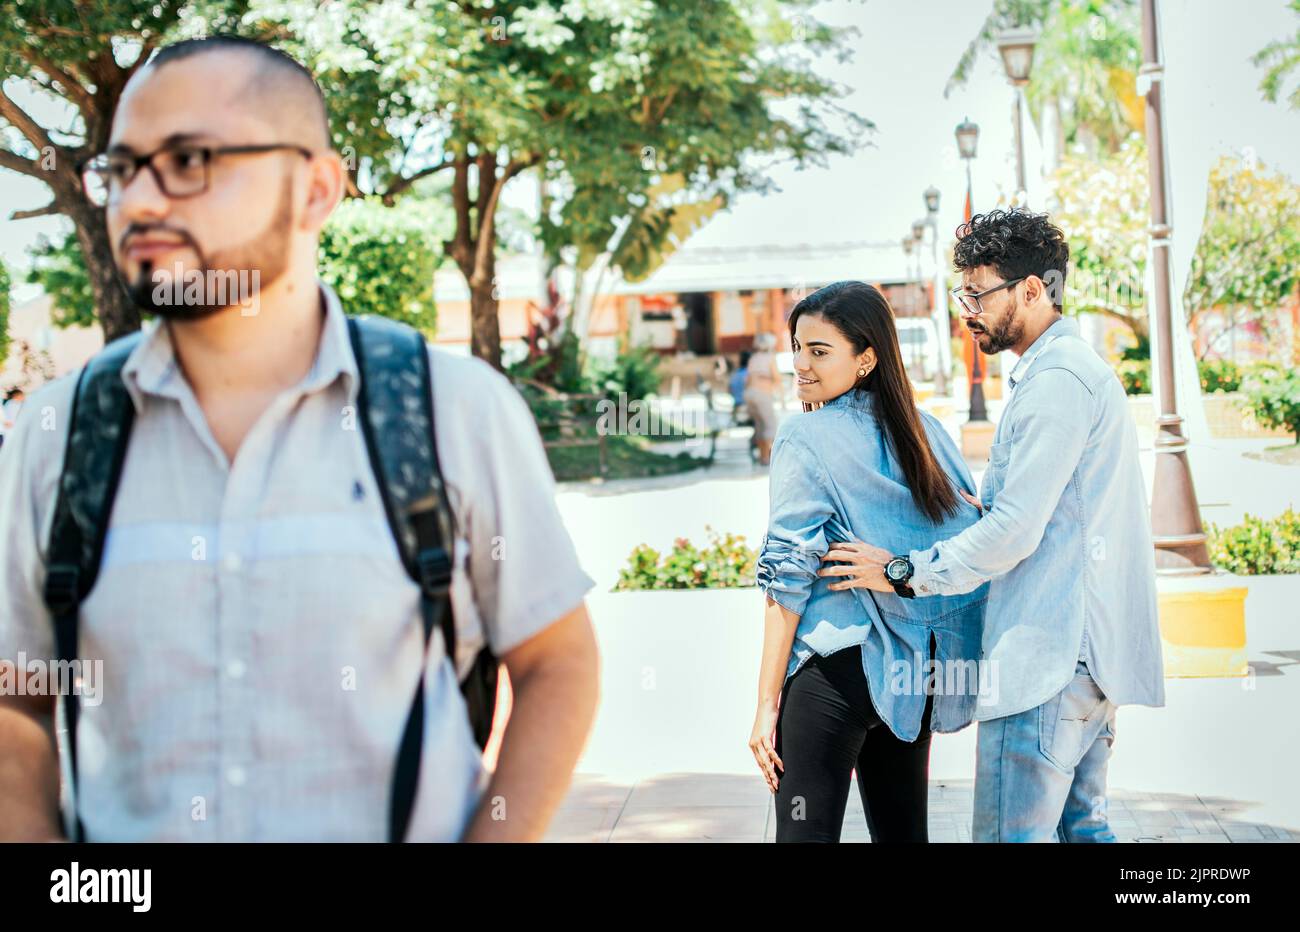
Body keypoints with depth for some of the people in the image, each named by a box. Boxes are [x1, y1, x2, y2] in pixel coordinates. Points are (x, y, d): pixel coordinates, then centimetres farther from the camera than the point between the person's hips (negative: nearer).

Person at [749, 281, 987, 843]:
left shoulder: (806, 437, -9)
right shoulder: (923, 429, 8)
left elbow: (789, 579, -12)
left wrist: (766, 703, -9)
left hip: (835, 668, -6)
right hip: (916, 670, 7)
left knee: (807, 830, -1)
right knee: (903, 831, 16)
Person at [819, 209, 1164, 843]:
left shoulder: (1056, 380, -15)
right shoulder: (1076, 368, 19)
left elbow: (1014, 530, -19)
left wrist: (905, 571, -11)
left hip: (1047, 654, -11)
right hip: (1089, 648, 11)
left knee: (1011, 832, -7)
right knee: (1079, 822, 16)